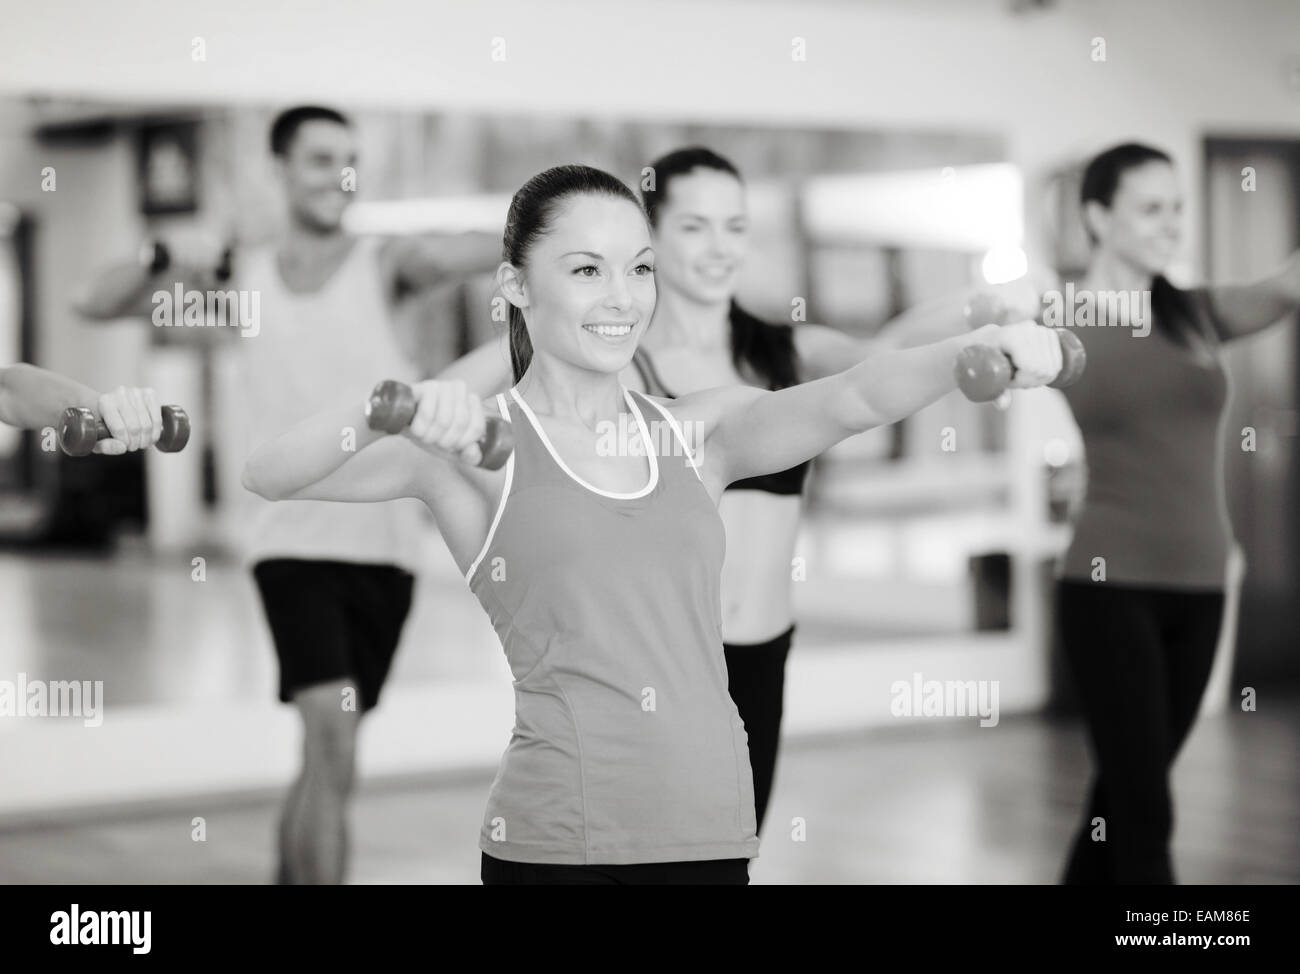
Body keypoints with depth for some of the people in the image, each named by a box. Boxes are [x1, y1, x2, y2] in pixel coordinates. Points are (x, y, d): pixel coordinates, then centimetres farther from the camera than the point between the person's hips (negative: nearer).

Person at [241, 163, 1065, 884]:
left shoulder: (701, 432, 11)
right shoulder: (476, 445, 0)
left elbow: (854, 398, -6)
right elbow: (268, 477, -13)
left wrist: (978, 348, -25)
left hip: (714, 833, 4)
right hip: (560, 840, -4)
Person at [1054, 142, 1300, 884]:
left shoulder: (1199, 315, 5)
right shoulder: (1064, 327, -2)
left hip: (1199, 588, 4)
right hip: (1111, 589, -4)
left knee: (1123, 793, 16)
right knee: (1143, 808, -5)